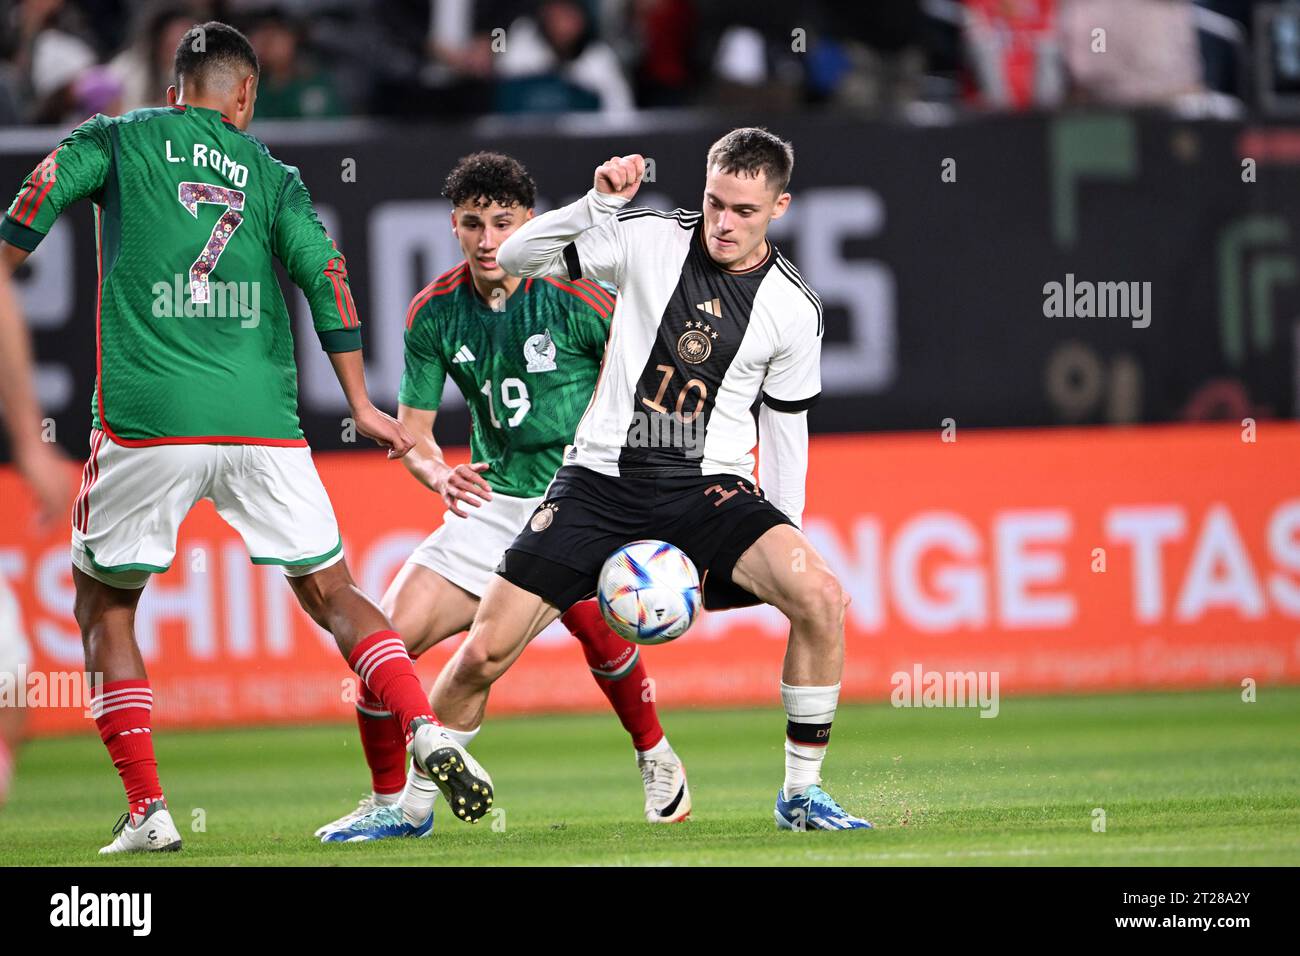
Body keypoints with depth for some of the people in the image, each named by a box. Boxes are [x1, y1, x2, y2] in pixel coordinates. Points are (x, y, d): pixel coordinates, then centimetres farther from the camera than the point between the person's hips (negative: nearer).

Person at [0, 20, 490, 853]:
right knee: (333, 593, 11)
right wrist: (362, 406, 11)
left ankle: (147, 810, 2)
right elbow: (326, 275, 8)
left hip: (147, 415, -2)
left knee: (105, 604, 12)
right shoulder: (271, 175, 16)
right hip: (262, 420, 2)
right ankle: (429, 734, -11)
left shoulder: (116, 139, 12)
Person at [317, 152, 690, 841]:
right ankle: (392, 805, 14)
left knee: (588, 613, -34)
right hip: (493, 498, 5)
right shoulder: (435, 312, 0)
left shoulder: (572, 298, -13)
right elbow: (411, 426, 6)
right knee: (390, 635, -6)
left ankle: (657, 760, -10)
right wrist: (435, 472, -16)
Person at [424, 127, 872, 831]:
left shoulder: (794, 308, 0)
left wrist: (782, 548, 9)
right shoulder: (649, 239, -3)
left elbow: (785, 427, 10)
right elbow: (516, 258, -4)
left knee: (820, 597, -25)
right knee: (483, 652, -7)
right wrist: (599, 204, -19)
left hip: (708, 489, 0)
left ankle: (801, 794, -11)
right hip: (601, 478, 0)